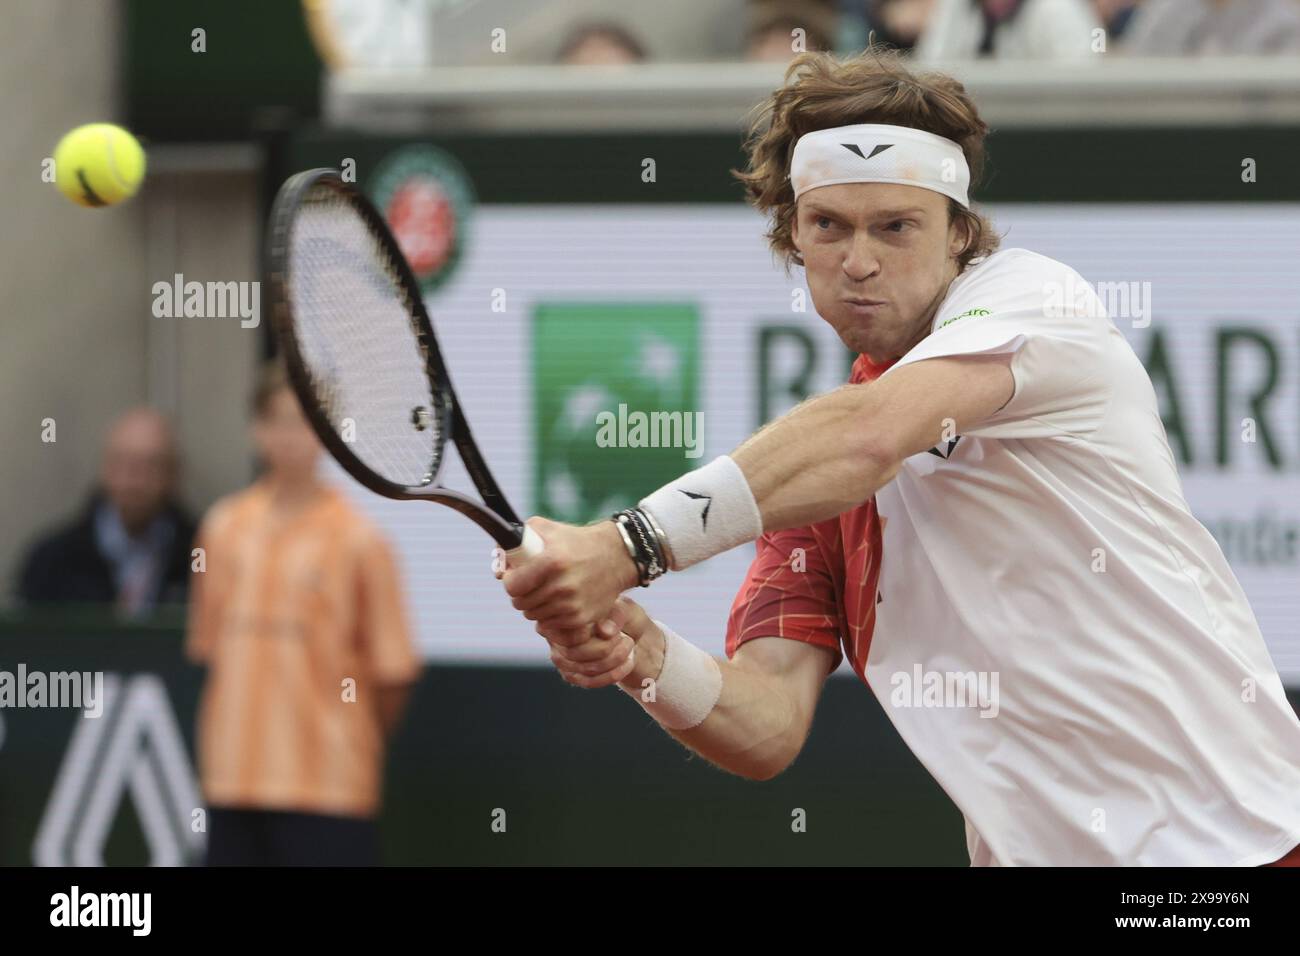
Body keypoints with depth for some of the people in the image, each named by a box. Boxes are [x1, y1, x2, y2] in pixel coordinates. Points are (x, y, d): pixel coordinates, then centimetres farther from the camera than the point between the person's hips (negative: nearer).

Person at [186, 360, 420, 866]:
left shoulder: (357, 539, -6)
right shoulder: (224, 526, 8)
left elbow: (393, 669, -5)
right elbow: (209, 644, 14)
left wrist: (355, 742, 3)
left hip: (328, 783, -5)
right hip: (234, 776, 5)